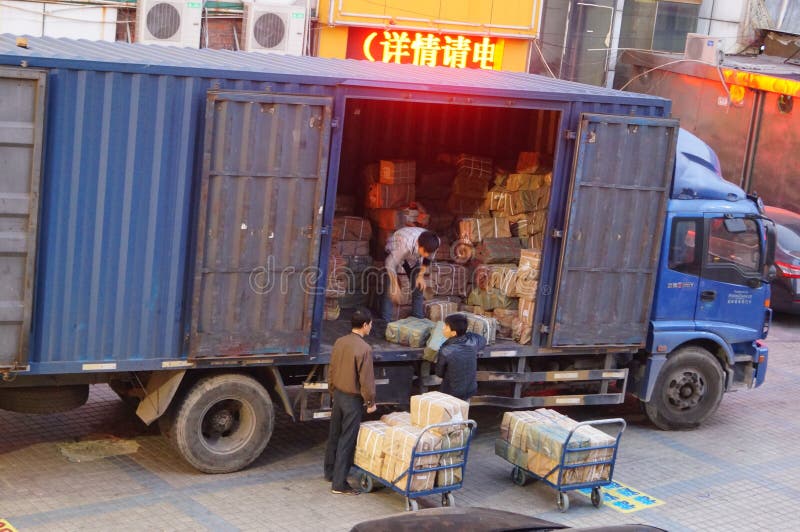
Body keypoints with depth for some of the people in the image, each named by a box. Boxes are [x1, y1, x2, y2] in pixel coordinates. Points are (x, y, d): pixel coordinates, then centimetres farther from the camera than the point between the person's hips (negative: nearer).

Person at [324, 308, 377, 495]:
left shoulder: (340, 342, 1)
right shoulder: (364, 349, -22)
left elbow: (331, 370, 10)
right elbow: (366, 379, -19)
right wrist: (371, 402, -6)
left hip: (338, 395, 7)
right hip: (353, 399, -7)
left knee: (334, 435, 19)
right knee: (347, 441, -2)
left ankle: (330, 472, 33)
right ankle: (339, 483, 1)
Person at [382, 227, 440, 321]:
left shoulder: (436, 242, -31)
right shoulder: (405, 244, -47)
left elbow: (428, 259, -7)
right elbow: (390, 264, -35)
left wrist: (421, 275, -14)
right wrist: (395, 287, -31)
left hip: (413, 257, 5)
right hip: (393, 253, -5)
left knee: (418, 285, 1)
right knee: (390, 288, -17)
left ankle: (418, 318, 14)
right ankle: (386, 321, -13)